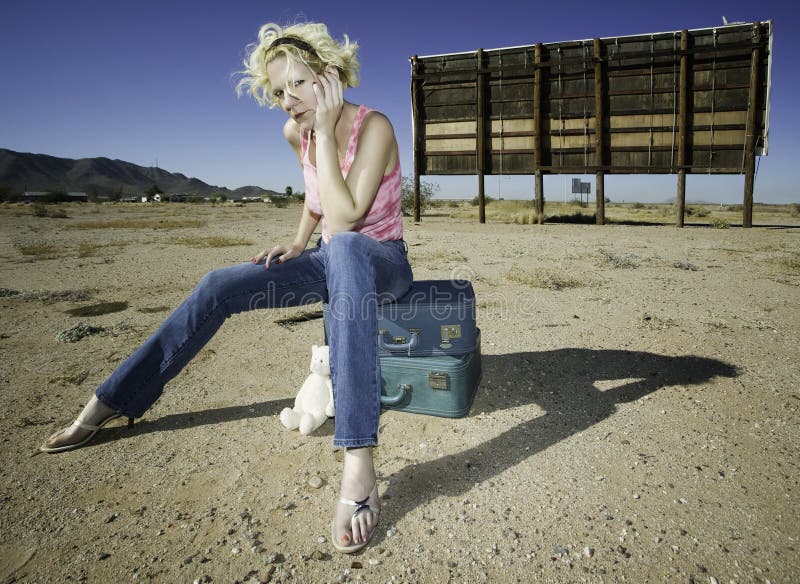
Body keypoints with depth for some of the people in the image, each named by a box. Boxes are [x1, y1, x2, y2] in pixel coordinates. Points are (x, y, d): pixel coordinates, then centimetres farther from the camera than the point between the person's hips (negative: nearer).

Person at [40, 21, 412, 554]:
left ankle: (359, 463, -51)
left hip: (385, 262, -6)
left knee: (343, 247, -44)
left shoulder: (373, 126, -19)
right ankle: (111, 403, 4)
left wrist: (324, 131, -27)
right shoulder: (295, 132, 1)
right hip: (335, 259, 6)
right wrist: (298, 243, 7)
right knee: (218, 286, -11)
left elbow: (345, 217, -30)